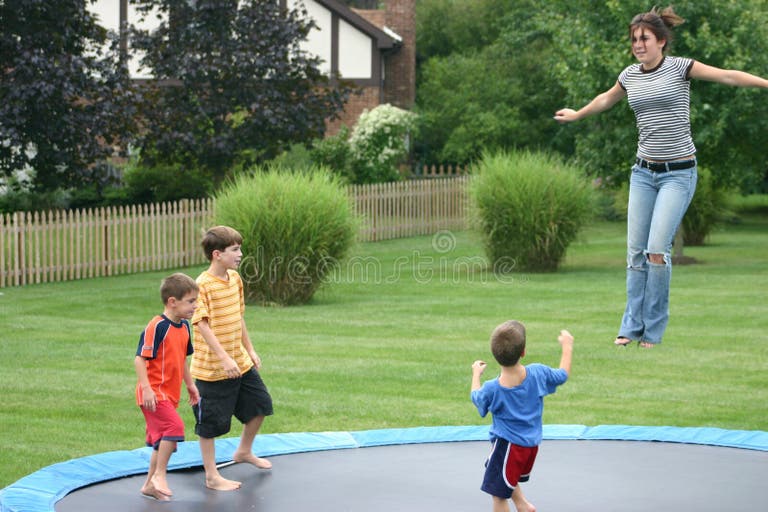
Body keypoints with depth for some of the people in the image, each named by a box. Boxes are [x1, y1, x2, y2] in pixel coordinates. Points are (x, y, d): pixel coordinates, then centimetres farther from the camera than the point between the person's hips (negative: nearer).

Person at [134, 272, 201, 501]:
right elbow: (139, 359, -20)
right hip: (154, 393, -9)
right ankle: (159, 474, -12)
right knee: (174, 425, -23)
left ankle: (150, 484, 26)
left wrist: (190, 384, 23)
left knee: (163, 439, 14)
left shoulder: (184, 326, 9)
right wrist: (146, 389, -27)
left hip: (170, 394, 9)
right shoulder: (157, 327, -18)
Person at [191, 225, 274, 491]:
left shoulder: (235, 278, 6)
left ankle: (244, 451, 40)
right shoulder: (203, 285, -19)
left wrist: (250, 350, 19)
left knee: (260, 404, 17)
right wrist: (224, 358, -27)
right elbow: (202, 324, -23)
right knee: (211, 422, 2)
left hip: (240, 362, 8)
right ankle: (212, 476, 13)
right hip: (212, 368, -8)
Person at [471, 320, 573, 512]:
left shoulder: (491, 389, -23)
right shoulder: (538, 373, -17)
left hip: (507, 445, -6)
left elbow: (476, 397, 2)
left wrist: (476, 374, 21)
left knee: (498, 494, 4)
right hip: (532, 444, 6)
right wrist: (567, 346, 19)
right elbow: (563, 374, 4)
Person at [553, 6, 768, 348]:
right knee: (635, 251, 0)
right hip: (644, 171, 5)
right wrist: (576, 115, 43)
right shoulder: (630, 76, 9)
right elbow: (607, 99, 30)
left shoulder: (679, 67, -6)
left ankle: (653, 331, -2)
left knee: (657, 249, -14)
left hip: (678, 172, -5)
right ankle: (632, 326, 9)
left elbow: (728, 77, -13)